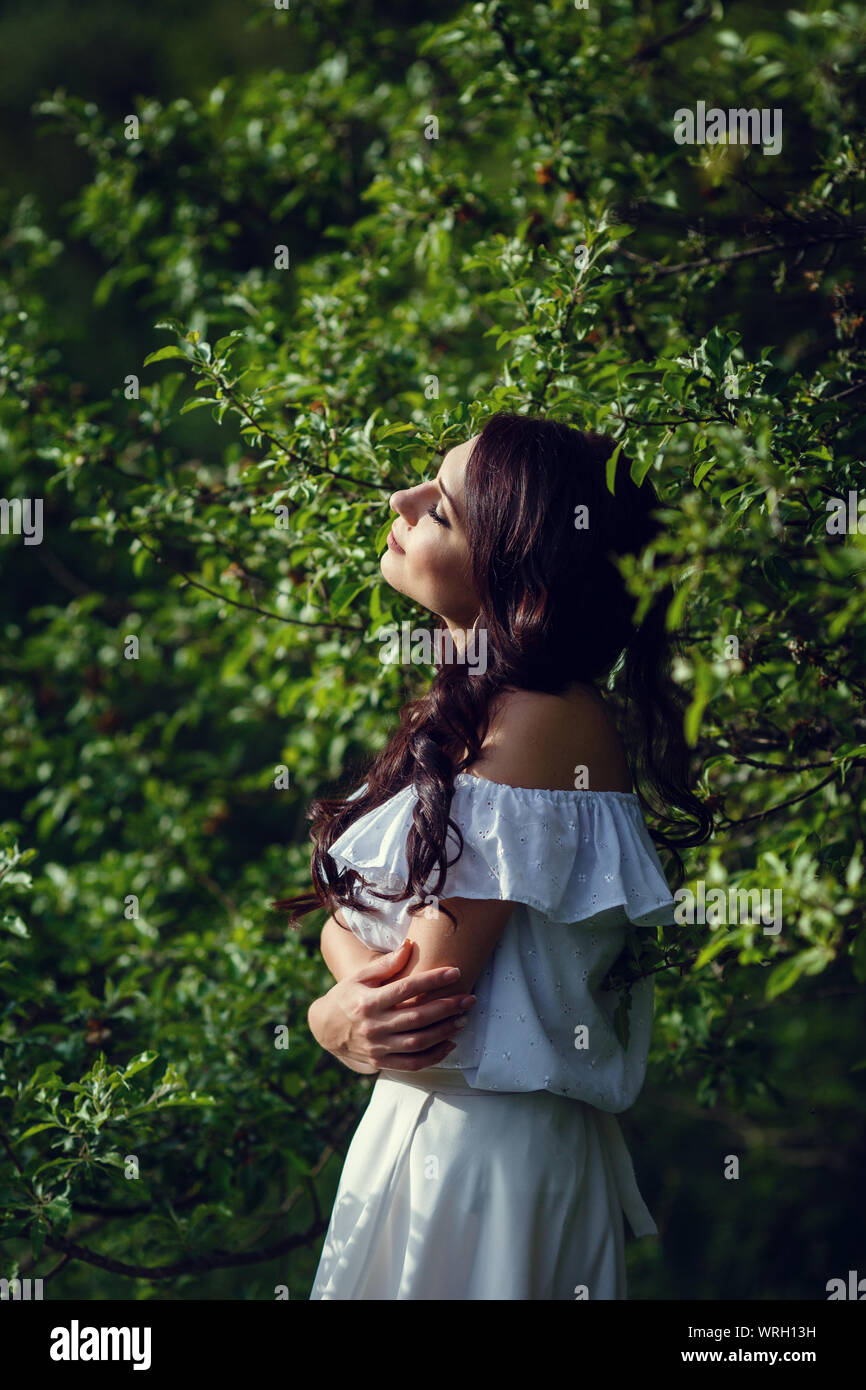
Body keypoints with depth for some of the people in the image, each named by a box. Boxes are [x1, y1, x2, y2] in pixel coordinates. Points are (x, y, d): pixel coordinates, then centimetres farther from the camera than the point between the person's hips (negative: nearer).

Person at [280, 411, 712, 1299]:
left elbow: (436, 994, -22)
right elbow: (344, 910, 8)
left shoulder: (535, 724, -21)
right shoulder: (461, 710, 9)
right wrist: (360, 981, -14)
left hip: (490, 1148, -9)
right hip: (414, 1120, 9)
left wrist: (331, 1017, -3)